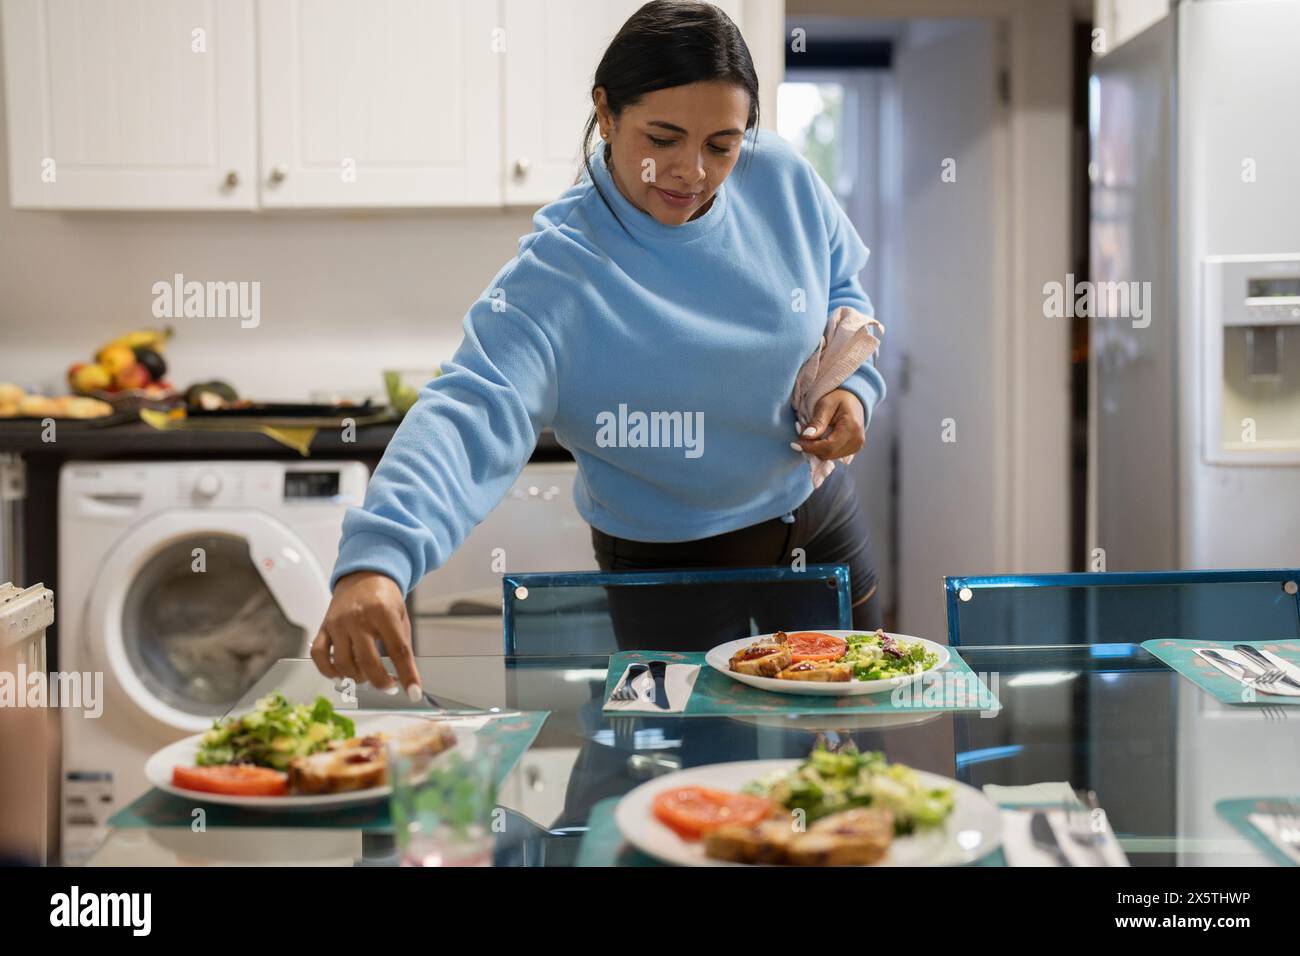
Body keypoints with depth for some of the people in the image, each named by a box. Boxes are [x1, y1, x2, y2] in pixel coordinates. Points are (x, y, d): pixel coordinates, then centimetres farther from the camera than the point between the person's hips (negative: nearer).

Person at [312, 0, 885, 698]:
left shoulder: (780, 178, -12)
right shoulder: (557, 274, -28)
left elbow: (840, 291, 7)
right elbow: (472, 415, -41)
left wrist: (852, 382, -13)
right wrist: (375, 560, -57)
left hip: (819, 522, 5)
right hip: (669, 569, -4)